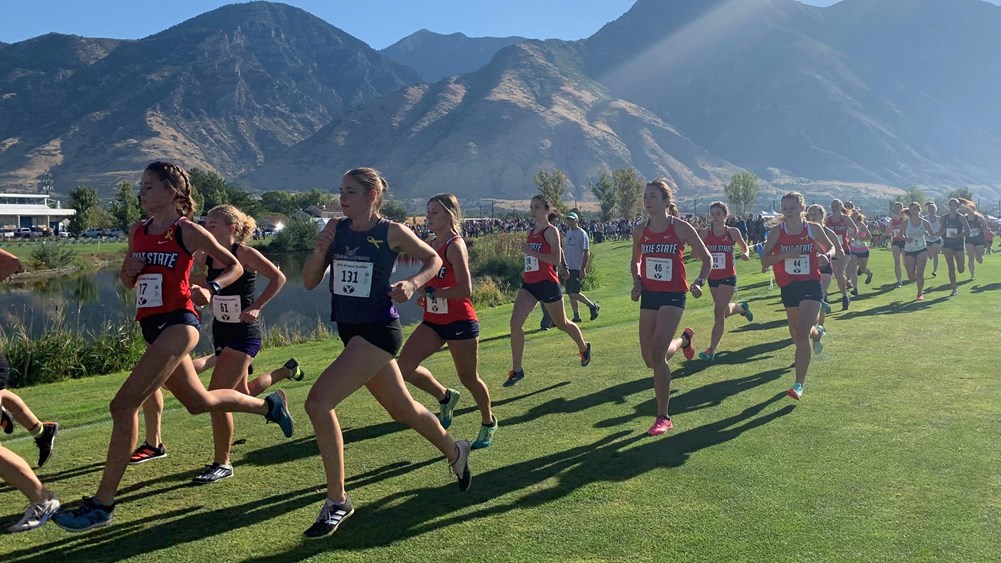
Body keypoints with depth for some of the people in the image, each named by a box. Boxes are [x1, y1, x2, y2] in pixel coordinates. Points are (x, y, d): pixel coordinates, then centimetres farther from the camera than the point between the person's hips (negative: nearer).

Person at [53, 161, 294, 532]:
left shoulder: (187, 231, -7)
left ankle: (102, 504, -7)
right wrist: (130, 272, -1)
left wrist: (210, 289, -18)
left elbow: (235, 266, 0)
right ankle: (269, 405, 42)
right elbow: (127, 282, 22)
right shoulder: (137, 233, 12)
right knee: (199, 401, 20)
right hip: (152, 327, 8)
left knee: (123, 404, -15)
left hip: (177, 324, -8)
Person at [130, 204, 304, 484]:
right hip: (221, 332, 8)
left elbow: (278, 277, -13)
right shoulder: (206, 256, 3)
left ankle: (222, 464, 3)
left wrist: (257, 306, -18)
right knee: (242, 394, 22)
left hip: (244, 334, -8)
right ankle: (287, 370, 48)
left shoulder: (244, 253, -14)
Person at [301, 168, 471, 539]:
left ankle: (337, 501, -5)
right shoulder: (335, 228, 5)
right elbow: (309, 282, 6)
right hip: (349, 329, 7)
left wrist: (412, 283, -15)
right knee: (402, 408, 20)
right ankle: (454, 451, 46)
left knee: (318, 403, -17)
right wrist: (320, 251, -12)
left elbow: (434, 260, 4)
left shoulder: (391, 231, -9)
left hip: (378, 331, -7)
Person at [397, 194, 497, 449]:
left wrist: (433, 293, -19)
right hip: (433, 321, 7)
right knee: (404, 366, -6)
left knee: (468, 378, 7)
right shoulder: (433, 244, 8)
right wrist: (425, 293, 2)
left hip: (460, 322, -7)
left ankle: (488, 423, 32)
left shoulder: (455, 245, -16)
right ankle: (445, 397, 18)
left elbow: (465, 289, -24)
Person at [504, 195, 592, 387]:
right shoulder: (531, 232, 12)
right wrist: (526, 271, 14)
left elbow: (556, 259, -20)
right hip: (529, 284, 6)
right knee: (515, 323, -12)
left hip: (547, 284, -6)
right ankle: (516, 370, -6)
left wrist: (531, 252, -22)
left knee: (562, 324, 13)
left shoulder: (551, 231, -9)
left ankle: (584, 348, 43)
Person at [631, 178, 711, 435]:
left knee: (657, 356, -16)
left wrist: (698, 283, -16)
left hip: (673, 296, -5)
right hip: (649, 295, 5)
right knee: (649, 360, 8)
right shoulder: (640, 231, 2)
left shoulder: (681, 228, -9)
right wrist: (637, 281, 1)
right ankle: (684, 339, 42)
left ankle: (663, 417, -1)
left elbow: (707, 259, 0)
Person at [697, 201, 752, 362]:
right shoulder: (705, 234, -2)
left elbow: (745, 247, 10)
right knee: (725, 312, 19)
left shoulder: (733, 232, -4)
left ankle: (711, 350, -7)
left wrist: (745, 254, -12)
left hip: (728, 277, -4)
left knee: (719, 312, -12)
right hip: (713, 278, 4)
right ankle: (742, 308, 55)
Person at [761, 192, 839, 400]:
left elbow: (832, 248, 13)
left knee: (801, 335, -15)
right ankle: (816, 334, 57)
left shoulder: (814, 229, -2)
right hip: (788, 287, 3)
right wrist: (784, 254, -23)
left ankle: (799, 385, -10)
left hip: (811, 286, -3)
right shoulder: (777, 231, -2)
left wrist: (826, 255, -10)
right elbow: (764, 261, -6)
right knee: (797, 335, 18)